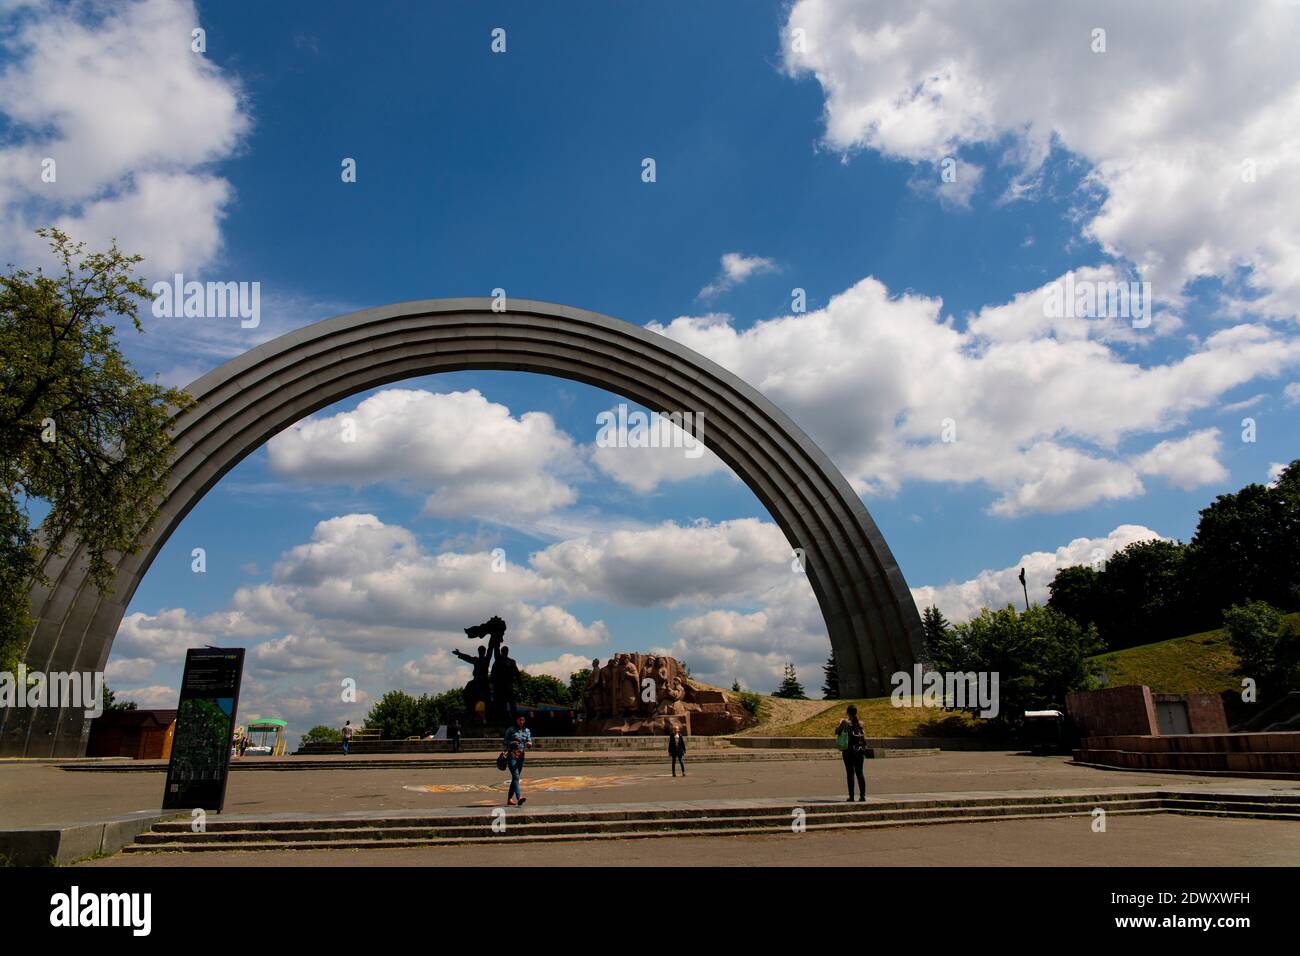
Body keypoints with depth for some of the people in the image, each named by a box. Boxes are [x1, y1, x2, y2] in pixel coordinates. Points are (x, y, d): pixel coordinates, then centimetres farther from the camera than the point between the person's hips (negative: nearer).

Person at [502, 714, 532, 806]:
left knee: (515, 778, 10)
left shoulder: (527, 731, 10)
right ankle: (519, 797, -33)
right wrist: (512, 743, -18)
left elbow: (529, 742, 4)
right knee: (516, 777, -18)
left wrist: (529, 744, -19)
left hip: (521, 756, 5)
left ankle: (509, 799, 21)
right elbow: (504, 742, 0)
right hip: (511, 756, -5)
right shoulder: (511, 730, -2)